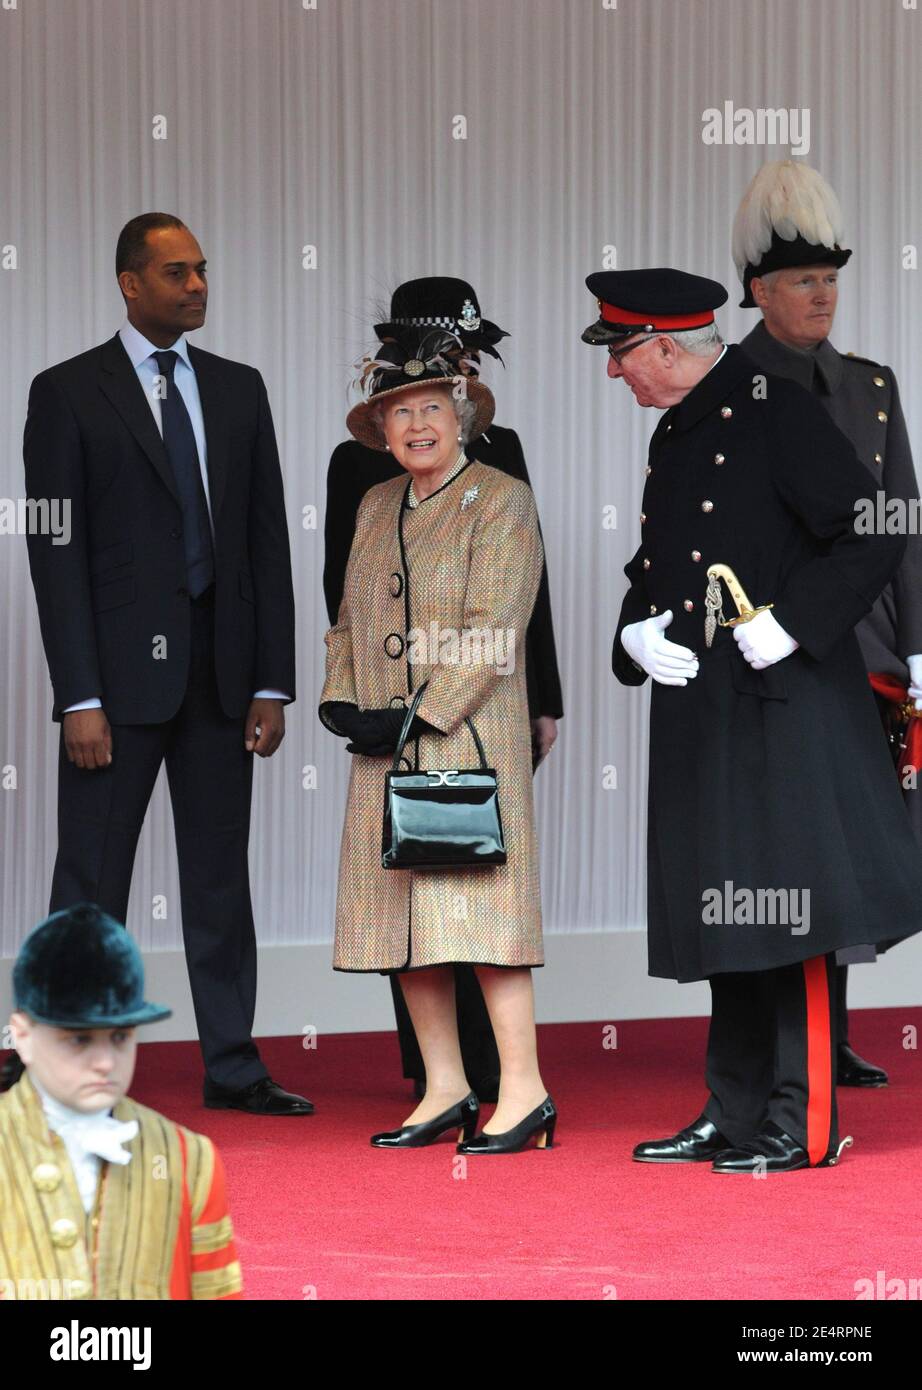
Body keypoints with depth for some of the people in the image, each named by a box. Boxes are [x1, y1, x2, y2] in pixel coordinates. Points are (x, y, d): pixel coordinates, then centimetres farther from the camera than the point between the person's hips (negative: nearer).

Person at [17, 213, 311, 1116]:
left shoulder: (238, 391, 10)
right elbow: (55, 551, -7)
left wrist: (272, 682, 3)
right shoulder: (68, 393, -3)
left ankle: (230, 1065, 16)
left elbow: (268, 539, 10)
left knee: (220, 872, 9)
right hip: (122, 667, -4)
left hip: (220, 670, 4)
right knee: (91, 879, 0)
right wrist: (79, 696, -13)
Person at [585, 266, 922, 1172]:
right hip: (699, 715, 9)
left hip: (782, 712, -8)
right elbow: (652, 572, 25)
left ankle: (804, 1124, -3)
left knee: (787, 919, -7)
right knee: (728, 921, 12)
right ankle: (735, 1115, 19)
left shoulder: (773, 412, -10)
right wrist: (638, 635, 4)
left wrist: (788, 623, -19)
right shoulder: (675, 435, 16)